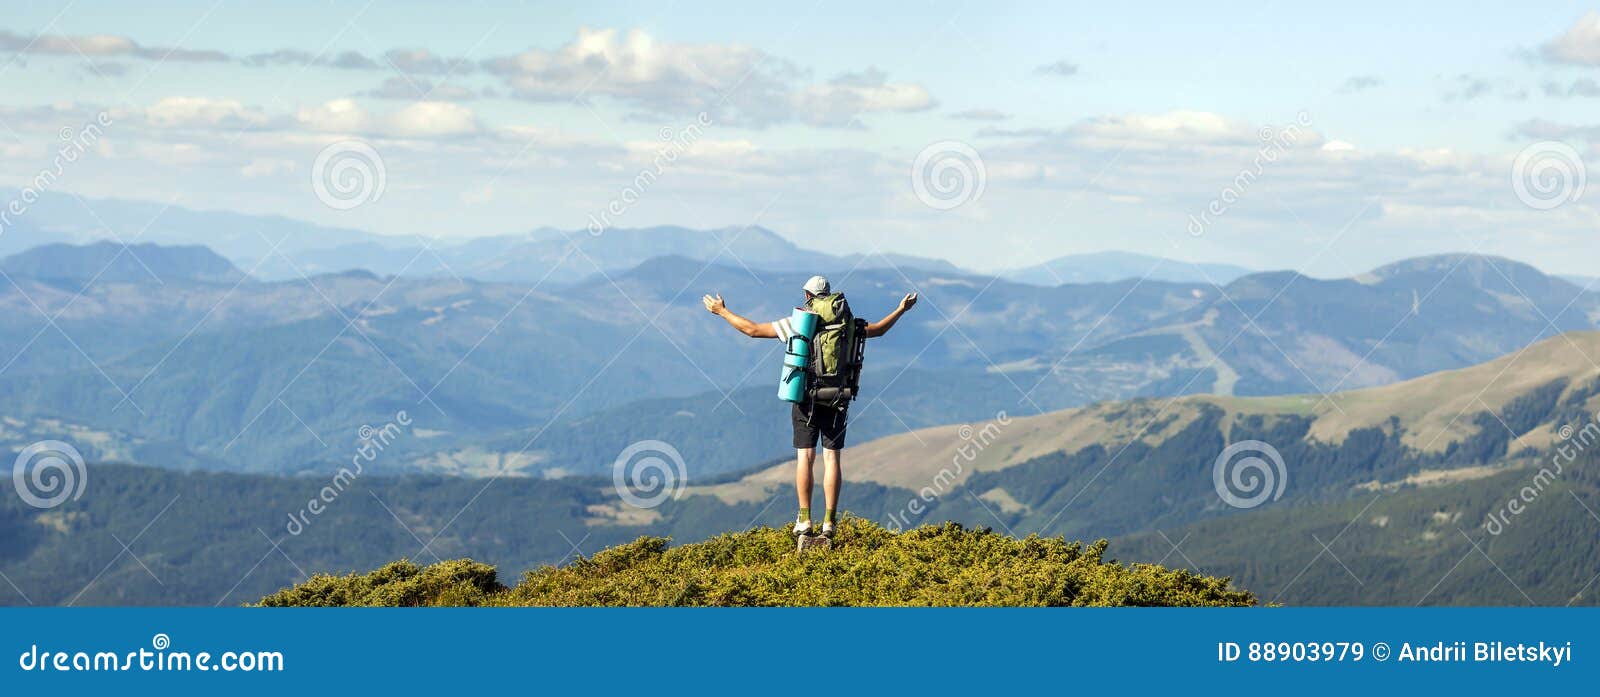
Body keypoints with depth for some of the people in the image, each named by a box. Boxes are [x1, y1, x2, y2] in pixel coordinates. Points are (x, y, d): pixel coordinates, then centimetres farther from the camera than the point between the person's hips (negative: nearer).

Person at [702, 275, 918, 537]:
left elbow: (752, 330, -1)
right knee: (832, 458, 2)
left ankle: (804, 520, 1)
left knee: (805, 457, 4)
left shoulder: (796, 324, -4)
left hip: (806, 398, -1)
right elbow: (877, 330, 18)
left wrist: (722, 312, 10)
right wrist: (901, 310, 34)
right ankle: (829, 522, -2)